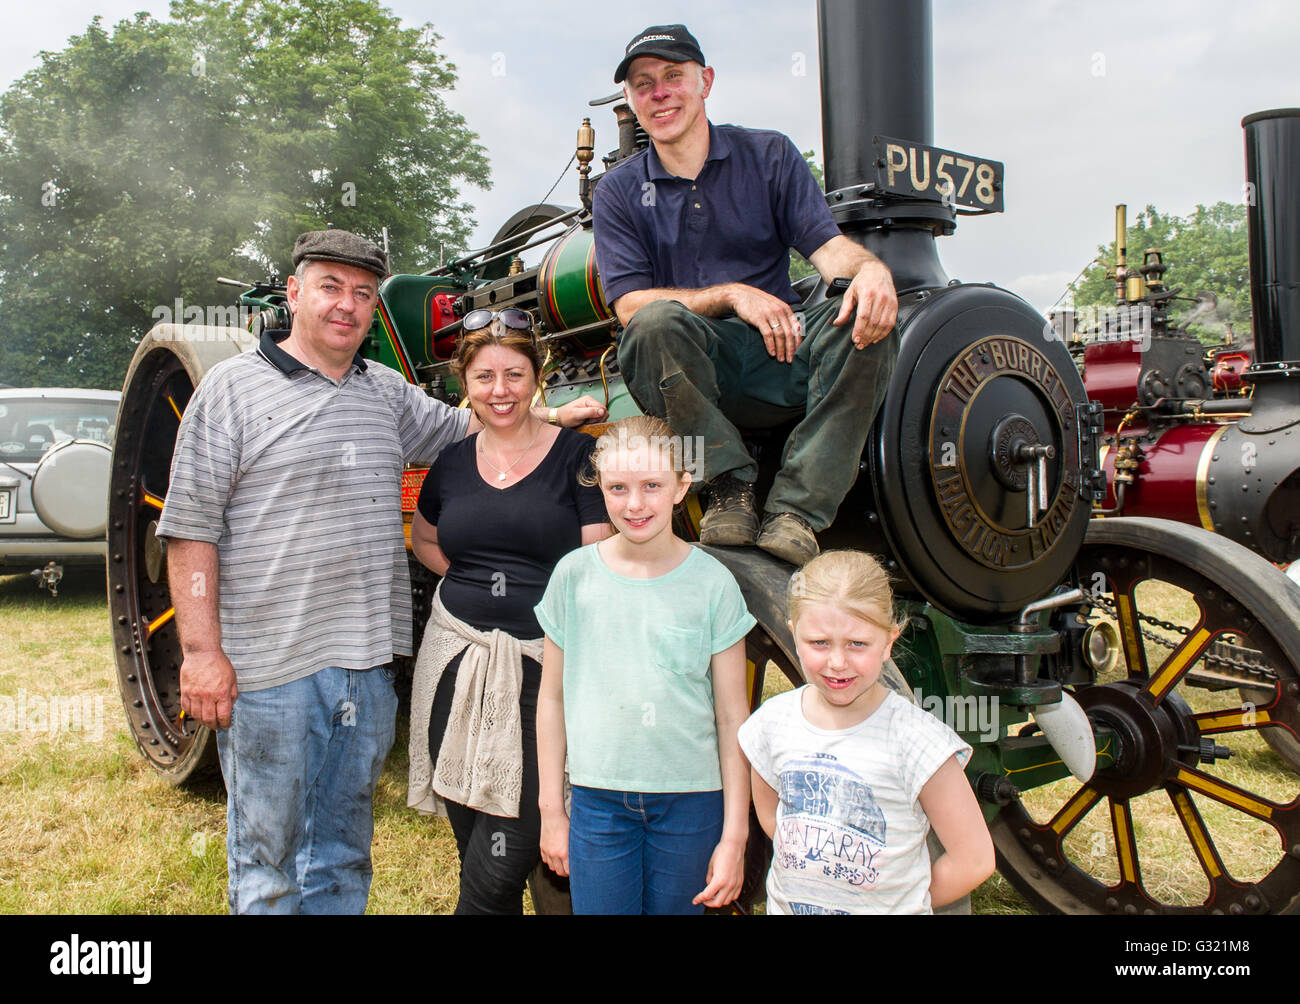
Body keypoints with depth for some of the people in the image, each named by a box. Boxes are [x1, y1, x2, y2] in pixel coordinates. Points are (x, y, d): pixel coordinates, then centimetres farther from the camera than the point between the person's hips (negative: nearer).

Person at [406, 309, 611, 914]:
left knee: (498, 872, -7)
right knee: (473, 853, 14)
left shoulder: (576, 455, -3)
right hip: (457, 663, 5)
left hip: (542, 666, -4)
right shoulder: (452, 461, 11)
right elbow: (423, 538, 29)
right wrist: (470, 581, 10)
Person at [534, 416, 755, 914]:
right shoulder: (575, 574, -2)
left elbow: (732, 717, -2)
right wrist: (551, 808, 6)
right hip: (598, 798, 1)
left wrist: (735, 835, -3)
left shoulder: (712, 582, -6)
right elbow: (552, 696, 5)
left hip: (690, 800, -1)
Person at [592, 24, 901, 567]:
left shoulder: (769, 155, 9)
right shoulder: (618, 192, 7)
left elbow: (829, 246, -2)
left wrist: (870, 269, -27)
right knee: (658, 321, -34)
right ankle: (729, 487, -22)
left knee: (867, 323, -27)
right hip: (690, 374, -1)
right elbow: (631, 304, -5)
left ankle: (795, 510, -29)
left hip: (780, 364, 2)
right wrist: (733, 295, -18)